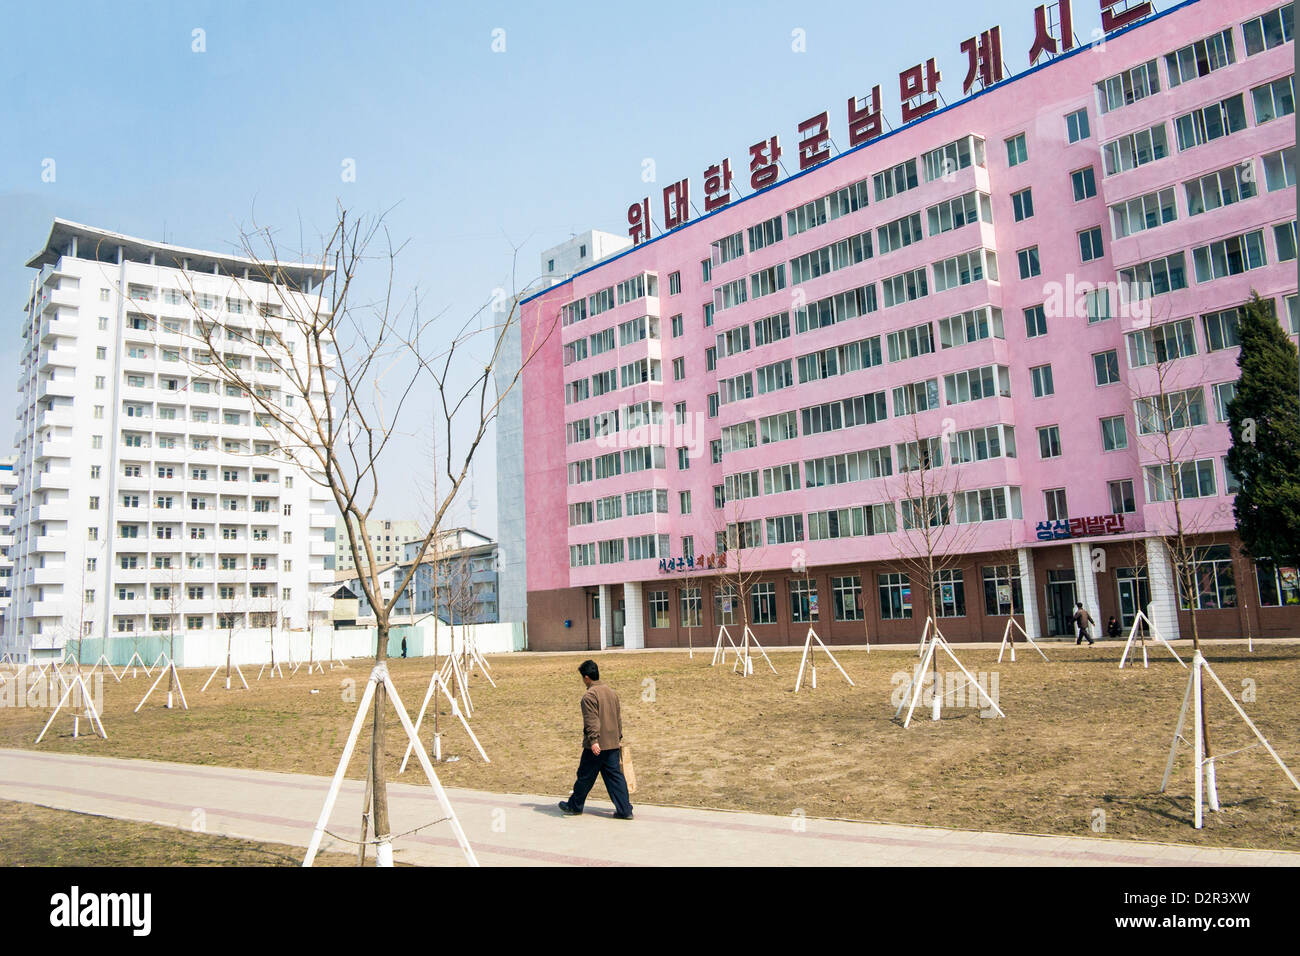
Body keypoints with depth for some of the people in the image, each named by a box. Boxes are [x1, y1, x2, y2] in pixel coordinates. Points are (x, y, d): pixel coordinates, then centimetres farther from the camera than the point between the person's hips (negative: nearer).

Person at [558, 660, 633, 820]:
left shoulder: (589, 695, -13)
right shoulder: (612, 693, 11)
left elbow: (592, 721, -20)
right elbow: (618, 718, 18)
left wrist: (594, 740, -23)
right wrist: (619, 738, 26)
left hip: (596, 746, -7)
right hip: (613, 744, 7)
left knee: (585, 776, 9)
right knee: (615, 776, 7)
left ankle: (574, 806, 24)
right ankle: (624, 810, 3)